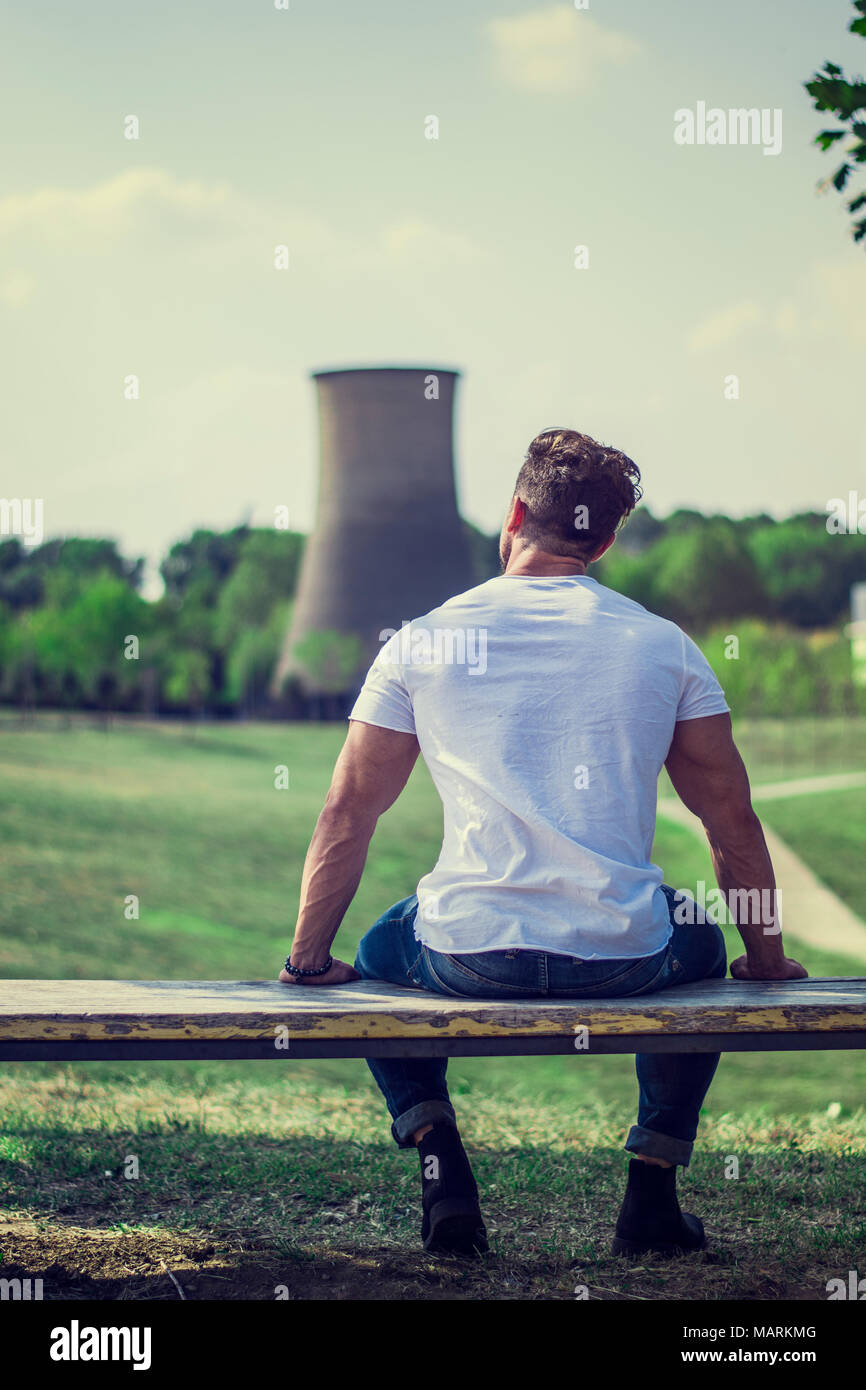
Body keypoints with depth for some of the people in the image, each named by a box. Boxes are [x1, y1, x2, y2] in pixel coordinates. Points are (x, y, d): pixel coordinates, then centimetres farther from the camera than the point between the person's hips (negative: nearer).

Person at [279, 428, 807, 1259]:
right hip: (624, 960, 1)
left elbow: (346, 815, 8)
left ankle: (444, 1176, 12)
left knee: (379, 955, 33)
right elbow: (733, 822, 10)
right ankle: (653, 1192, 24)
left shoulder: (422, 644, 4)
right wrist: (767, 959, 23)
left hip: (469, 956, -1)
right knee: (700, 947, 35)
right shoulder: (665, 646, 5)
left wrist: (308, 962, 19)